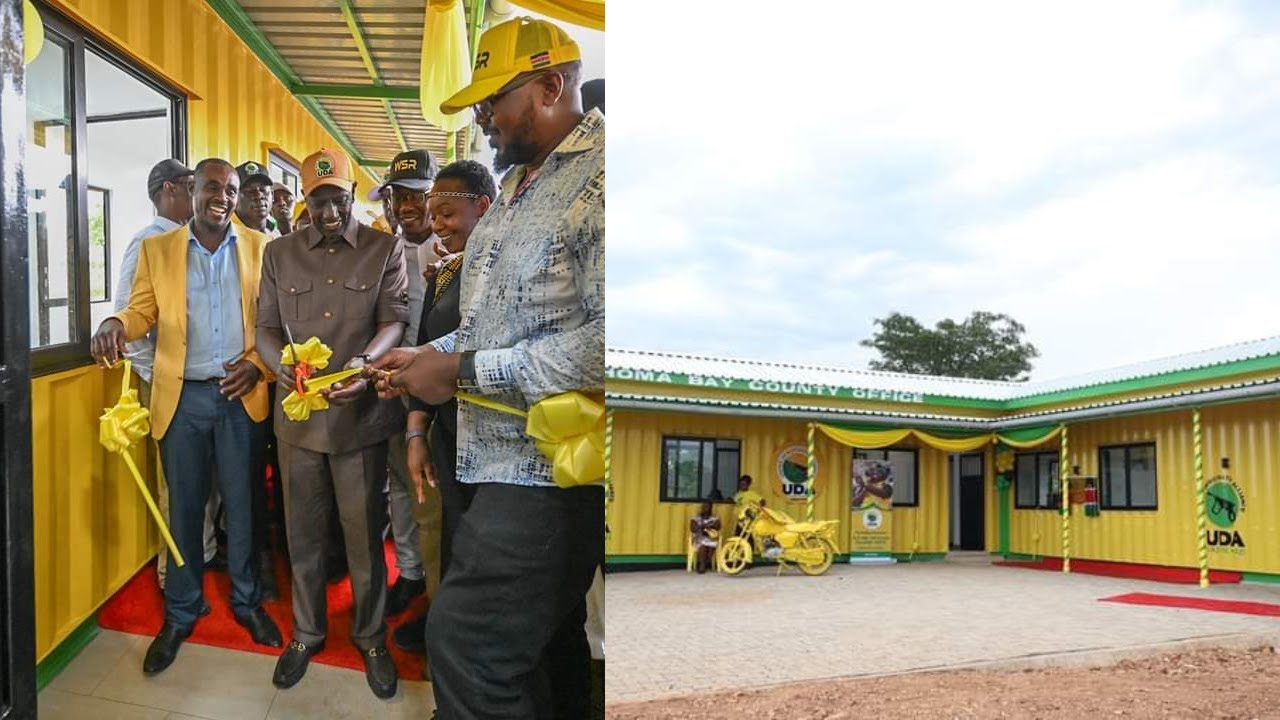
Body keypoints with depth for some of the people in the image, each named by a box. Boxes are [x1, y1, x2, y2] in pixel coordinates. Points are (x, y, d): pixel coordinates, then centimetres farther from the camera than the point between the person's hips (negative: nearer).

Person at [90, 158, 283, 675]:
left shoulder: (259, 247, 4)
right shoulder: (157, 249, 6)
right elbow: (143, 311, 4)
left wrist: (257, 364, -11)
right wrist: (116, 324, -19)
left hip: (241, 393, -1)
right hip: (182, 396, 1)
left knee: (241, 502, 8)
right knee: (184, 506, 9)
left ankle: (246, 602, 24)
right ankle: (180, 614, 22)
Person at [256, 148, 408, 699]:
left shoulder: (386, 250, -1)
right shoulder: (279, 253, 6)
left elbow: (395, 321, -9)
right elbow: (266, 327, 5)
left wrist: (364, 362, -30)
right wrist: (278, 363, -18)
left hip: (361, 415, -2)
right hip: (297, 415, 2)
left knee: (364, 534, 8)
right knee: (303, 532, 14)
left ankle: (372, 637, 27)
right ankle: (306, 633, 33)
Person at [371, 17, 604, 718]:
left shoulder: (599, 177, -15)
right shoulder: (518, 189, 17)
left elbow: (604, 338, -26)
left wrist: (461, 370, -19)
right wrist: (425, 357, 9)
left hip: (548, 467, -9)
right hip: (504, 458, 9)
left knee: (464, 641, -8)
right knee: (545, 637, 19)